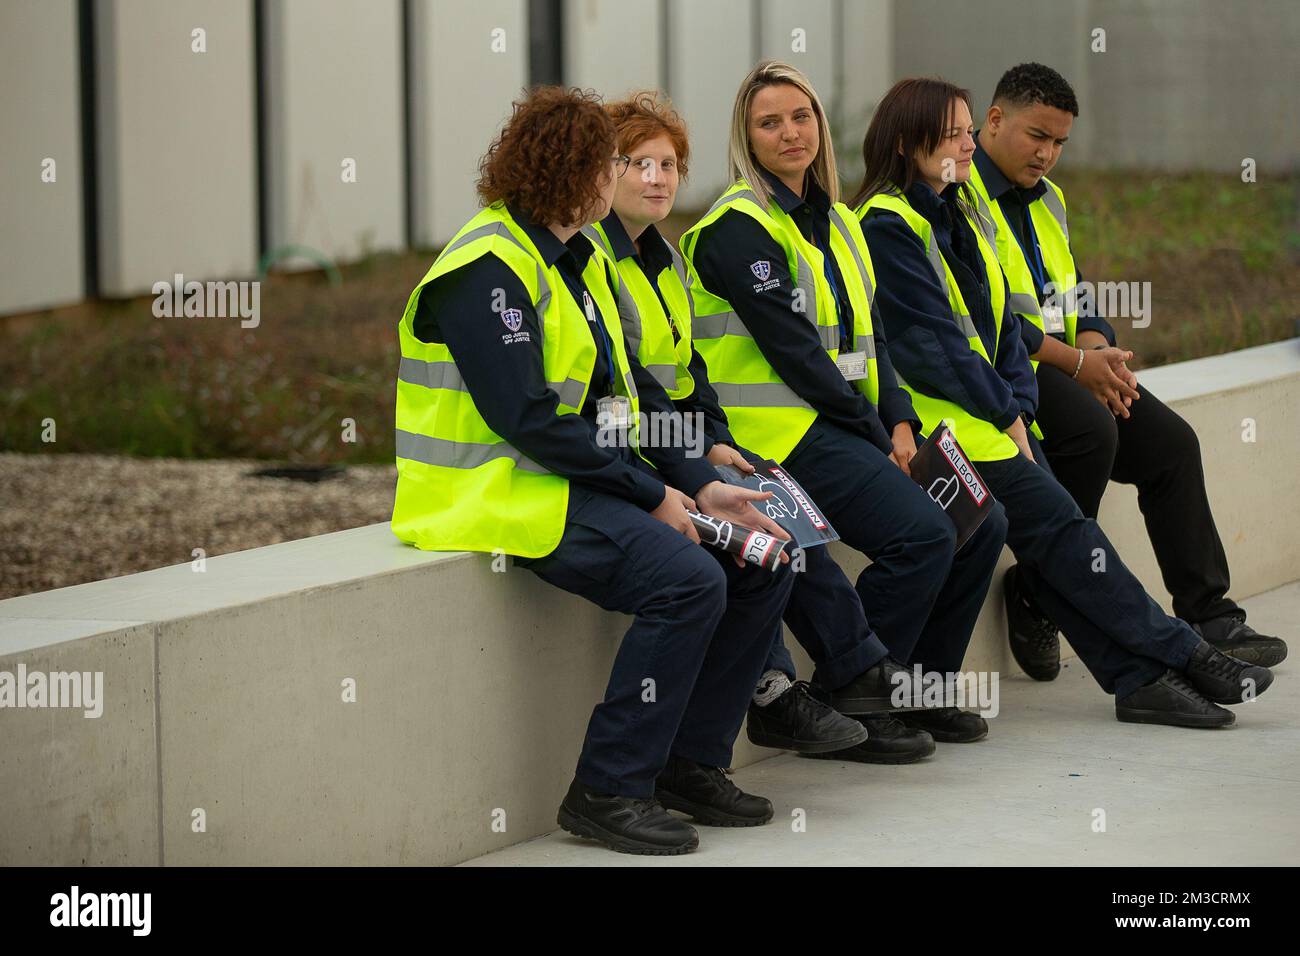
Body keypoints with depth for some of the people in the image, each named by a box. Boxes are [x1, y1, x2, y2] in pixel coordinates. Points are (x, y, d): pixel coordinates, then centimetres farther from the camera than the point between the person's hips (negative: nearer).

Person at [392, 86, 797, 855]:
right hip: (505, 494, -10)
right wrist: (652, 495, -20)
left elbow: (633, 389, 13)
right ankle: (607, 791, -18)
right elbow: (527, 419, -23)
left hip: (593, 476, 10)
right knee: (688, 581, -27)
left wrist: (702, 486, 0)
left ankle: (689, 761, 8)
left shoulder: (581, 259, 15)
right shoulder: (487, 271, -16)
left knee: (763, 563, 0)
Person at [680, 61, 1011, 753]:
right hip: (777, 431, -9)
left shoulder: (834, 222, 17)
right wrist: (873, 433, -12)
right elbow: (790, 346, -15)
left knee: (981, 524, 0)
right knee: (923, 533, -22)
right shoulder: (739, 228, -11)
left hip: (848, 426, 9)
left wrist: (899, 422, -1)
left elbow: (867, 332, 16)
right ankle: (843, 697, -9)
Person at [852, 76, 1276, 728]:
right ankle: (1181, 655, -11)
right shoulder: (886, 226, -10)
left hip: (989, 414, 8)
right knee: (1054, 520, -13)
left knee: (1045, 538, -9)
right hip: (932, 415, -8)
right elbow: (930, 340, -14)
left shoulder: (961, 215, 17)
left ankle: (1137, 677, -18)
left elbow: (998, 319, 15)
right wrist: (1005, 414, -10)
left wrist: (1018, 405, 0)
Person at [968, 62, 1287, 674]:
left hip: (1065, 362, 9)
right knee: (1091, 429, -34)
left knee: (1170, 441, -6)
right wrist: (1075, 362, -19)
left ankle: (1208, 619, -3)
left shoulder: (1045, 198, 21)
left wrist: (1099, 352, -4)